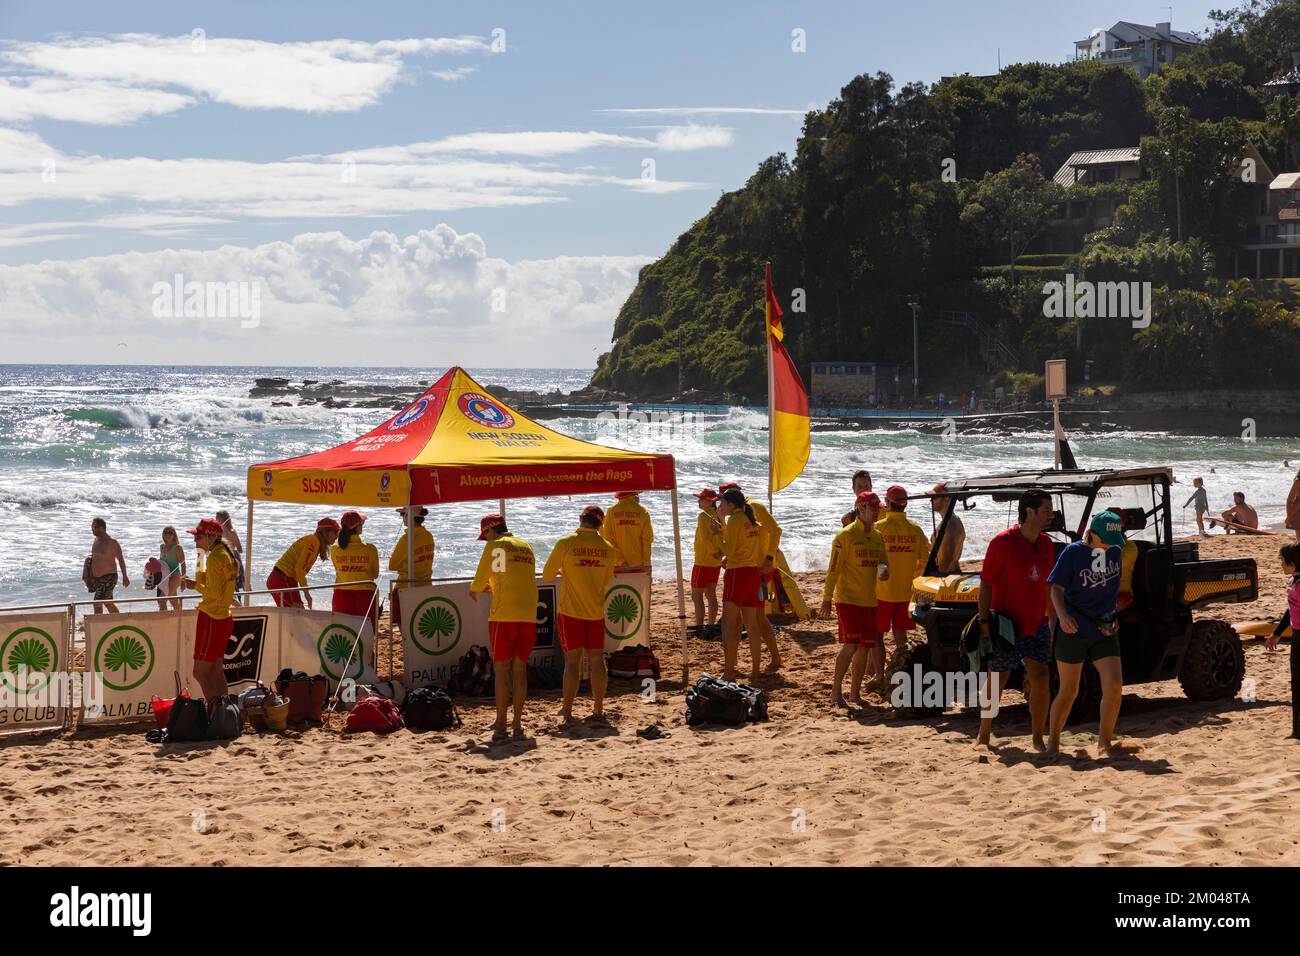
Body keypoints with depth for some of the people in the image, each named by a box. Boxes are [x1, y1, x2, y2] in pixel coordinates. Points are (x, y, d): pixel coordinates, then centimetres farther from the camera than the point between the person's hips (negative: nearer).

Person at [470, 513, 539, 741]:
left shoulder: (495, 546, -2)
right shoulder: (525, 547, 16)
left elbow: (480, 579, -2)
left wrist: (474, 590, 20)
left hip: (503, 615, -5)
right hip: (528, 615, 5)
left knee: (501, 669, -1)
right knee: (520, 669, 8)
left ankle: (500, 726, -3)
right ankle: (518, 725, 7)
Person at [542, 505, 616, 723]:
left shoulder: (566, 543, -11)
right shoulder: (607, 548, -1)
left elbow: (546, 575, -4)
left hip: (570, 611, -2)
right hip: (596, 613, 2)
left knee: (572, 661, 1)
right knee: (597, 661, 8)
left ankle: (567, 710, 5)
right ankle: (598, 709, 12)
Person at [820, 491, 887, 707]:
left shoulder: (878, 537, 11)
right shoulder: (845, 535, -9)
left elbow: (883, 562, 18)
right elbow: (833, 568, -10)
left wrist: (883, 568, -7)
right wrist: (827, 598, -13)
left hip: (869, 600, 7)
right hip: (848, 599, -7)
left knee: (864, 648, 8)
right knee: (850, 645, -13)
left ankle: (855, 691, 17)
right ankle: (836, 691, -4)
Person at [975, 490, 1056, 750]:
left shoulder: (1046, 544, 6)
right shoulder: (1002, 542, -12)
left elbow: (1047, 586, 14)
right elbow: (986, 584, -11)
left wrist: (1051, 621, 12)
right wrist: (984, 621, -15)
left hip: (1036, 626, 5)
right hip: (1006, 625, -5)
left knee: (1040, 679, -4)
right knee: (996, 682, 5)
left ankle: (1038, 739, 5)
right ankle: (984, 737, 20)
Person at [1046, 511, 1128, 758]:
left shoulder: (1116, 552, 6)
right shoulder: (1073, 552, -9)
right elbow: (1056, 588, -9)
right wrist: (1062, 615, -26)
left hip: (1104, 630, 4)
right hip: (1072, 630, -4)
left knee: (1114, 686, -8)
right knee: (1068, 691, 2)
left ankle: (1104, 741, 6)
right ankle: (1053, 742, 17)